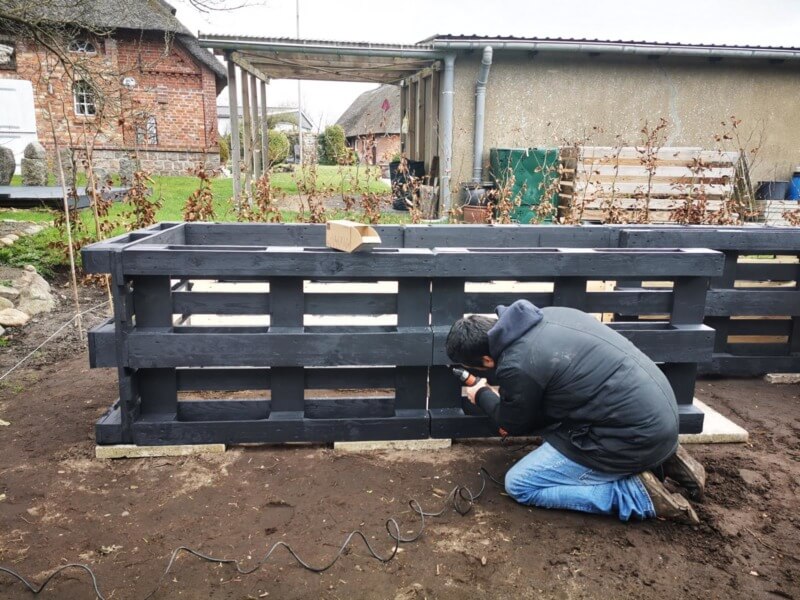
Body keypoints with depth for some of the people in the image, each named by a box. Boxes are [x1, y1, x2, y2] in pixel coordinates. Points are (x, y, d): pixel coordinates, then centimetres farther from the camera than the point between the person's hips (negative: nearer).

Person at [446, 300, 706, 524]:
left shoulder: (516, 365, -19)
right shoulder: (544, 316, 6)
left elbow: (513, 425, 3)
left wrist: (482, 395, 22)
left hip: (634, 434, -9)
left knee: (519, 484, -1)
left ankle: (638, 492, -5)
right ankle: (662, 458, 18)